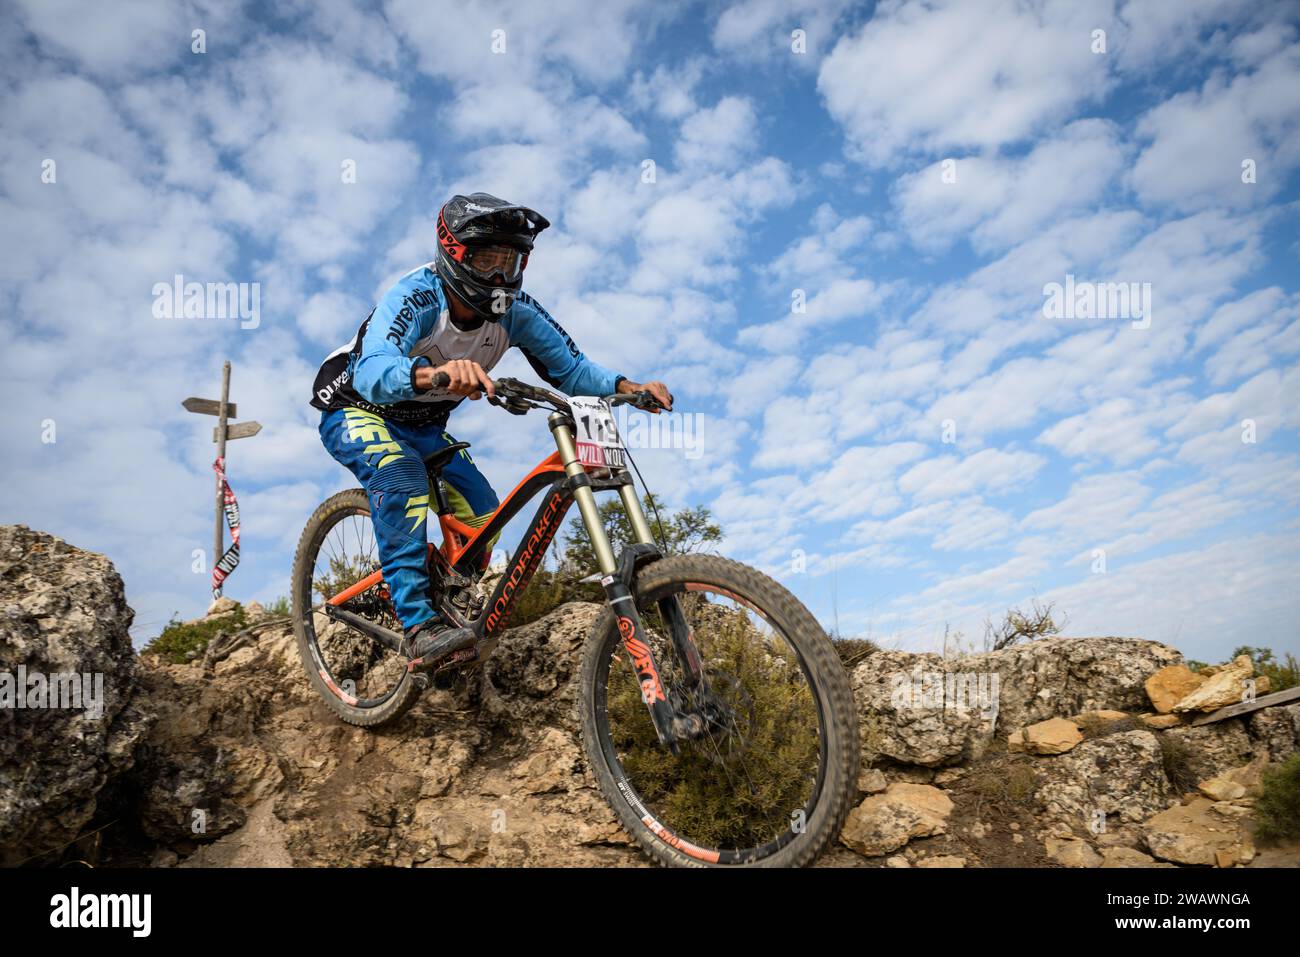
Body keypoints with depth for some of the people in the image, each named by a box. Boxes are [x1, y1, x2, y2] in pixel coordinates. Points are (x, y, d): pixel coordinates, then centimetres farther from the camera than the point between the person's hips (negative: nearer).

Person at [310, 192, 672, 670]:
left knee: (482, 514, -9)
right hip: (356, 411, -5)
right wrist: (435, 372, -70)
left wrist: (629, 387, -32)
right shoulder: (417, 295, -33)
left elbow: (572, 367, -12)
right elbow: (372, 373, -49)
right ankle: (419, 626, -34)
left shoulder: (515, 311, -17)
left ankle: (451, 607, 16)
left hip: (422, 426, 5)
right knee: (402, 477, -36)